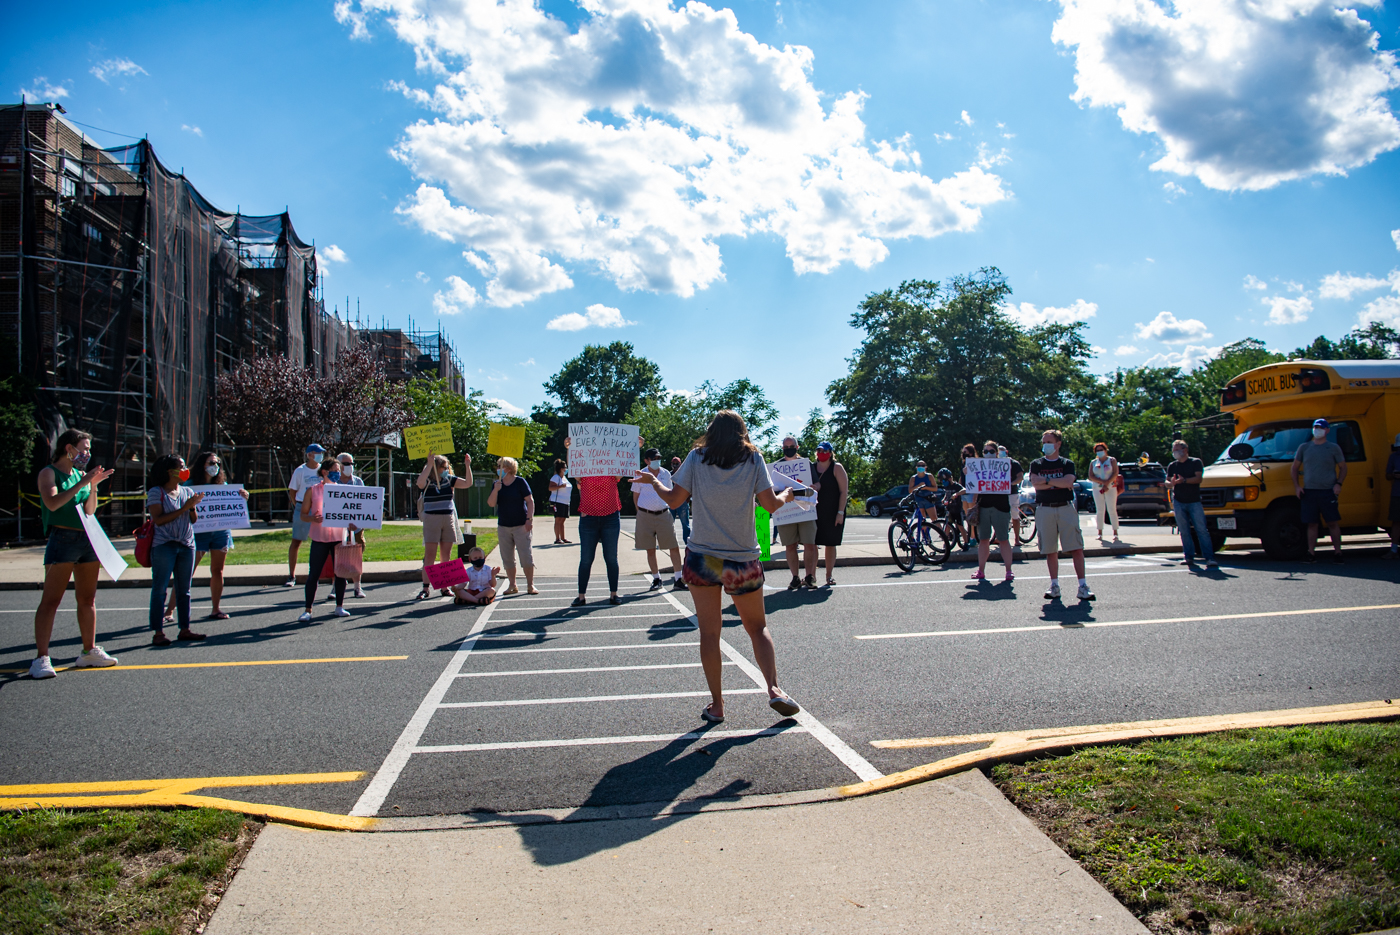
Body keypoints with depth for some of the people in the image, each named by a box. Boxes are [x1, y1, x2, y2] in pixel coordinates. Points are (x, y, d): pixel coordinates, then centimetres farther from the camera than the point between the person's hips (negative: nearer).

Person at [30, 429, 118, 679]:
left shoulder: (80, 474, 16)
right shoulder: (49, 473, -2)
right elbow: (52, 503, -19)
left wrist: (93, 486, 1)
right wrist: (82, 483, -18)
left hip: (87, 539, 7)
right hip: (63, 538, -7)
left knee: (88, 599, 10)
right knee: (51, 600, -9)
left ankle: (89, 651, 18)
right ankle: (41, 658, -9)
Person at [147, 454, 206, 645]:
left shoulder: (187, 491, 14)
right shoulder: (156, 492, -3)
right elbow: (158, 520, -13)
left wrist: (193, 507, -7)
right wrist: (183, 509, -15)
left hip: (186, 545, 6)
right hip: (163, 545, -5)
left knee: (184, 590, 8)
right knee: (160, 589, -3)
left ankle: (185, 629, 13)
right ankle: (158, 633, -1)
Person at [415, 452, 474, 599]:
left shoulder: (449, 479, 8)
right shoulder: (427, 481, -4)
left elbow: (467, 483, 2)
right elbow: (420, 483, -28)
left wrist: (467, 466, -9)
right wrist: (429, 463, -32)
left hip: (449, 520, 4)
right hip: (431, 520, -4)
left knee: (447, 556, 6)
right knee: (430, 555, -5)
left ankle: (445, 587, 13)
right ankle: (426, 588, -1)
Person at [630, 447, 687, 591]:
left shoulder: (666, 474, 6)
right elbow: (635, 496, 6)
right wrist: (641, 512, 3)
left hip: (663, 514, 2)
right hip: (645, 515, -2)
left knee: (674, 547, -5)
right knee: (650, 550, 5)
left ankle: (677, 580, 1)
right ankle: (656, 579, 19)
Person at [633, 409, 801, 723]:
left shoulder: (696, 458, -1)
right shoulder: (754, 459, -2)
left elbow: (674, 498, -2)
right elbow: (770, 504, -5)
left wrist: (653, 481, 16)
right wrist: (787, 496, 16)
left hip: (702, 558, 0)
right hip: (743, 560, 0)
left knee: (709, 632, 7)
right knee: (757, 627, 15)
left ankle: (716, 705, 9)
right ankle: (774, 689, 0)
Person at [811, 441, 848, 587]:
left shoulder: (836, 468, -1)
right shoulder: (811, 468, 10)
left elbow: (844, 491, -5)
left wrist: (840, 512, -13)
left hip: (832, 513, -3)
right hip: (814, 512, 3)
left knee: (830, 544, 4)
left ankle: (829, 575, 14)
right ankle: (811, 576, 1)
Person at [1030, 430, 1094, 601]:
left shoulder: (1067, 463, 8)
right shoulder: (1036, 464, 10)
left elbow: (1068, 481, -11)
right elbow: (1035, 483, -8)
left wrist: (1047, 480, -8)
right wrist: (1059, 483, -8)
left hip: (1066, 508, -1)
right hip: (1044, 509, 1)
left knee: (1077, 548, -8)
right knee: (1050, 550, 4)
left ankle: (1083, 586, -7)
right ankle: (1054, 585, 12)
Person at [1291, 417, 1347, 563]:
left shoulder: (1334, 448, 6)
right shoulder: (1304, 447, 11)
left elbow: (1343, 467, 9)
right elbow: (1294, 468, 16)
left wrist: (1339, 484, -7)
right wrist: (1296, 486, 4)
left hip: (1328, 491, -2)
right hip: (1309, 492, 2)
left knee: (1333, 523, -2)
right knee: (1311, 524, 5)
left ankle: (1337, 553, 6)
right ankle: (1311, 553, 10)